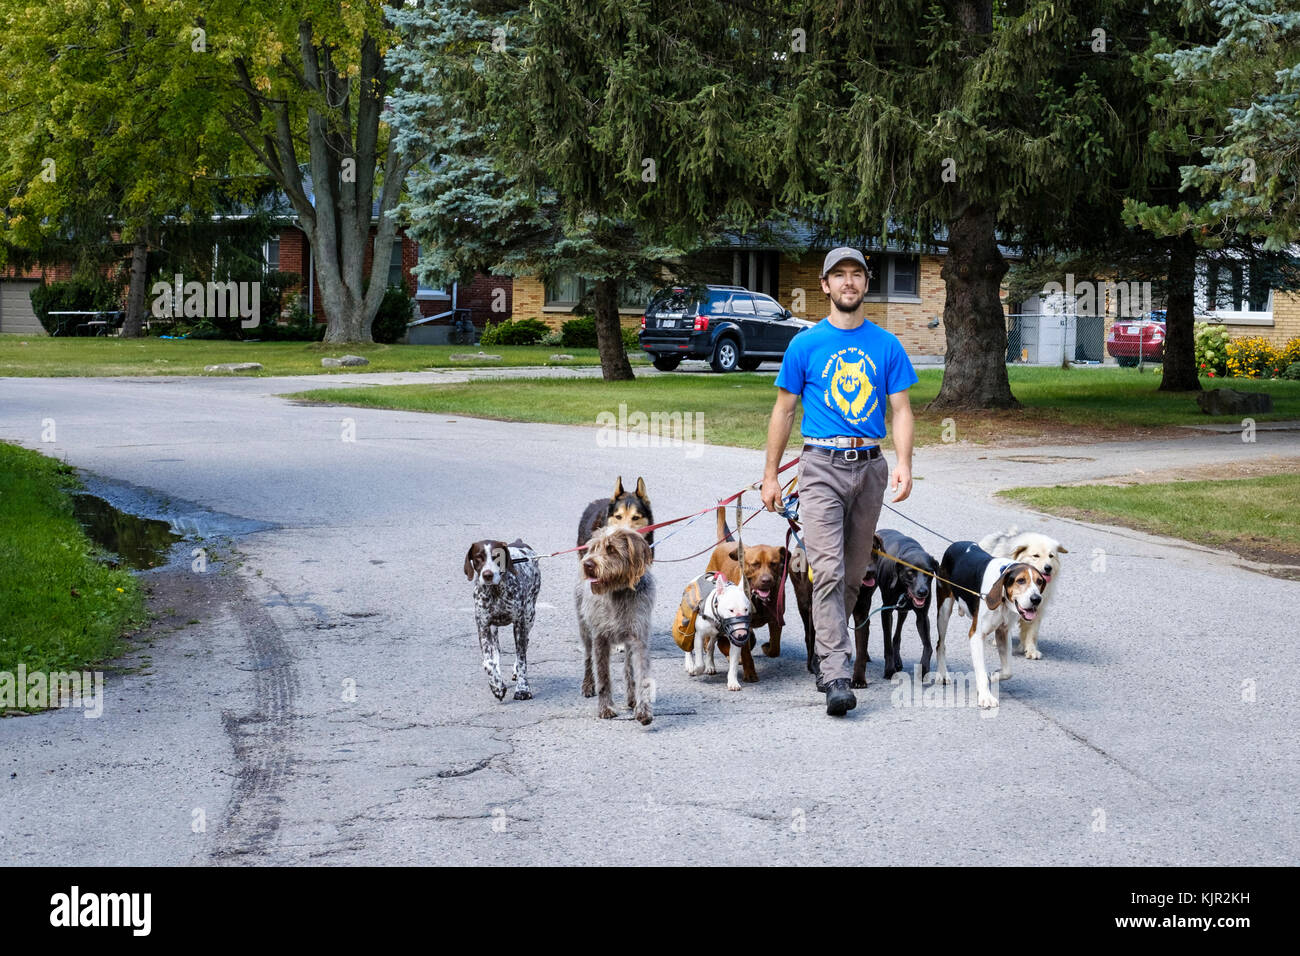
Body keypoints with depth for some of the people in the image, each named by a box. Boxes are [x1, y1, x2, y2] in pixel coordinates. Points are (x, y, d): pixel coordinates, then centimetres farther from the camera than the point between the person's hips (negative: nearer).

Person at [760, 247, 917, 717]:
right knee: (828, 572, -14)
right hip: (822, 466, -3)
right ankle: (835, 676, -18)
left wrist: (904, 463, -11)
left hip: (869, 466, 3)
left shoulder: (886, 345, 8)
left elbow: (901, 410, 6)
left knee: (853, 573, 10)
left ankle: (826, 652, 28)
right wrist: (770, 475, 4)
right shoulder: (805, 344, 3)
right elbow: (783, 411, 7)